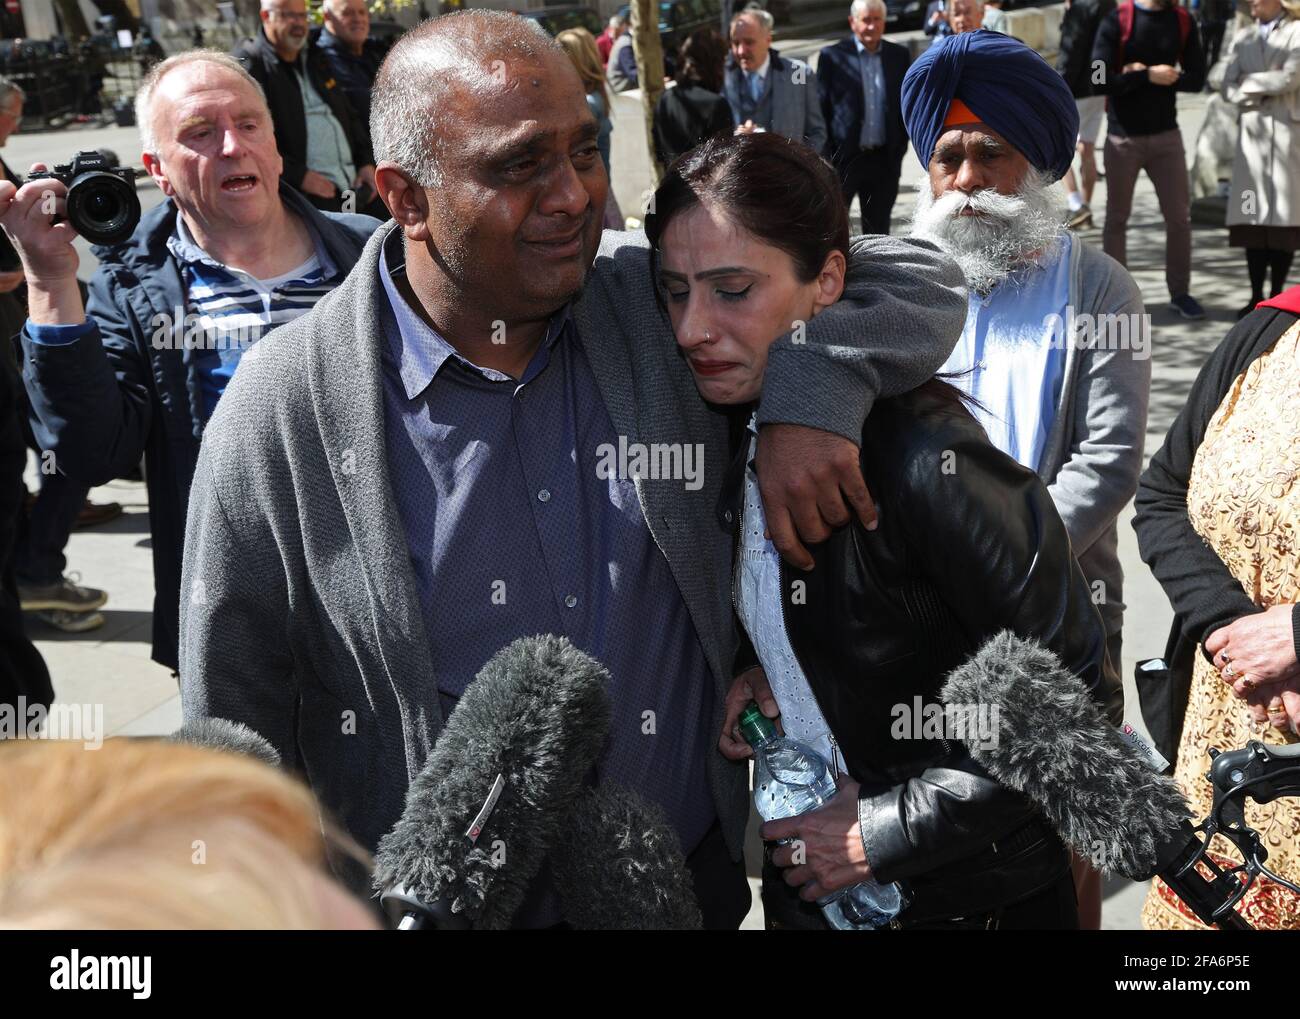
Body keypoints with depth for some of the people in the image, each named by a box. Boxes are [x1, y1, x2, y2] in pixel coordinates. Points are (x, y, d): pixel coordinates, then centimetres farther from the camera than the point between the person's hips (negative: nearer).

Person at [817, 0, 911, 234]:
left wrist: (900, 148, 6)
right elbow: (822, 108, -1)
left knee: (878, 230, 9)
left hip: (885, 160, 3)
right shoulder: (832, 56, -2)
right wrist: (828, 157, -5)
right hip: (843, 159, -3)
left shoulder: (899, 56, 7)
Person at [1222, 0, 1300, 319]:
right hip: (1251, 129, 3)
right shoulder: (1244, 38, 15)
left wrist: (1250, 82, -1)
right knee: (1251, 216, -2)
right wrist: (1266, 93, -7)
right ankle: (1256, 296, 3)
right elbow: (1229, 89, 7)